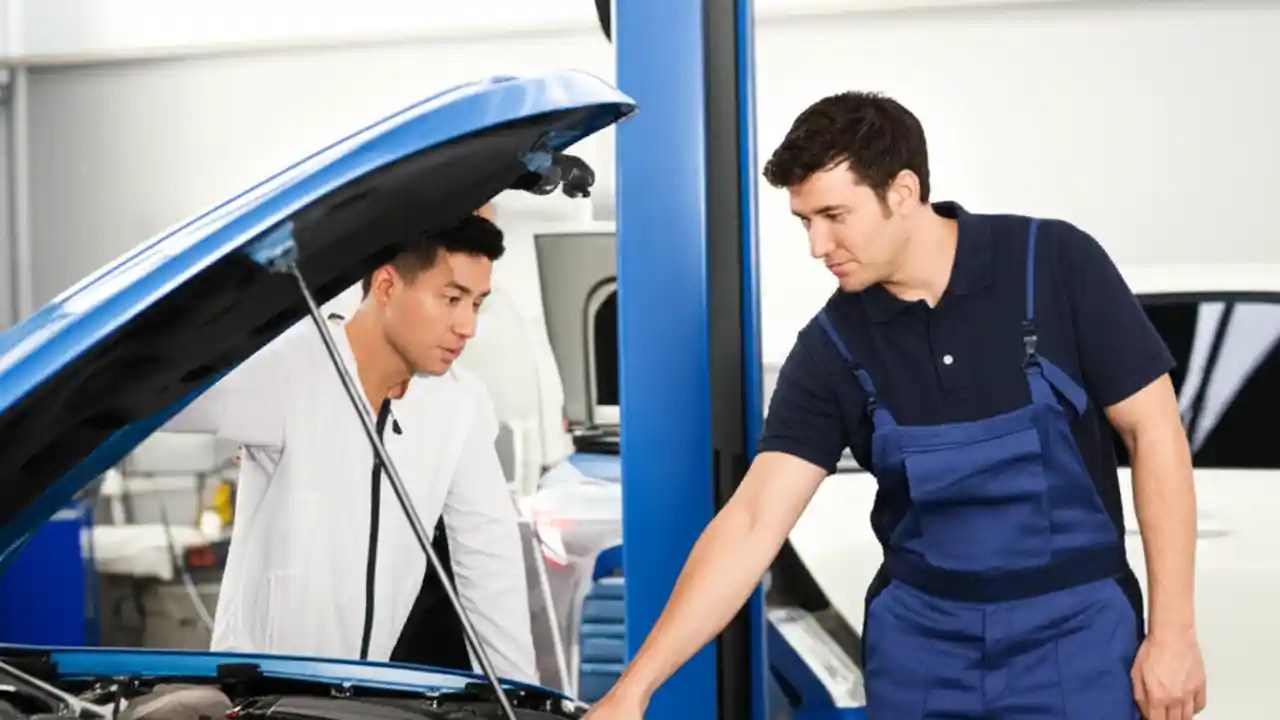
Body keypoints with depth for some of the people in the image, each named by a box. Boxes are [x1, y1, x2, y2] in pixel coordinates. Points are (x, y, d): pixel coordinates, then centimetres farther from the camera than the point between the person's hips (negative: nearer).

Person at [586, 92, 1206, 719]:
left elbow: (1154, 432, -7)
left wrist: (1172, 627, -10)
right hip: (919, 640, 3)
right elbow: (752, 523, -9)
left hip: (1072, 632, -2)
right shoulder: (831, 348, -5)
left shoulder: (1055, 265, -11)